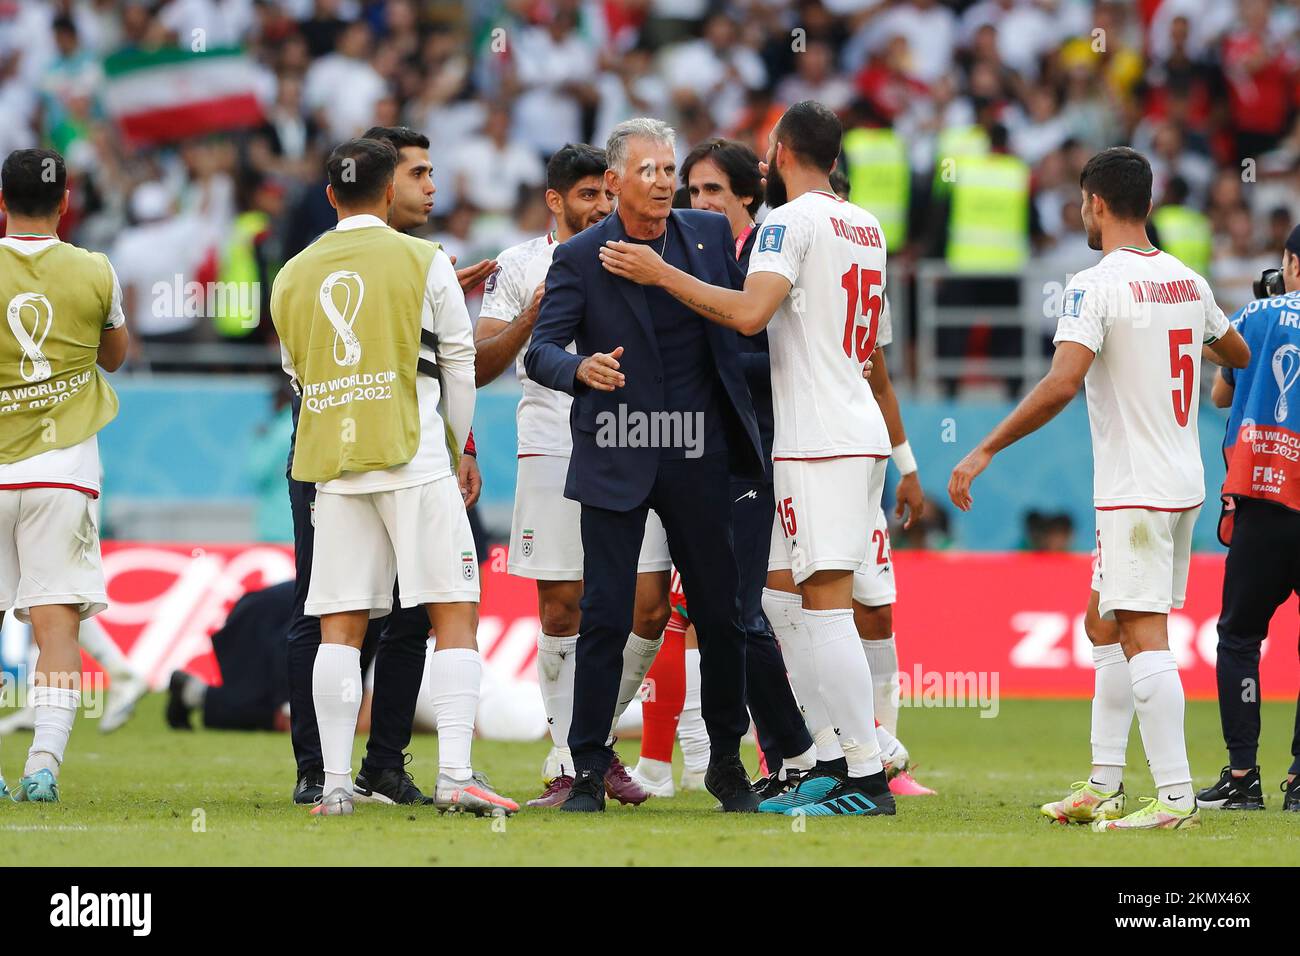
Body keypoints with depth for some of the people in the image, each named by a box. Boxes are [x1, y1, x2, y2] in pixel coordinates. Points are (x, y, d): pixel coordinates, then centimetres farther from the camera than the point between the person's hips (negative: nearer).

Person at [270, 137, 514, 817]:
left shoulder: (293, 276, 11)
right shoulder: (422, 260, 0)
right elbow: (459, 363, 6)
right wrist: (457, 451, 19)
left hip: (331, 464, 4)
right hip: (413, 457, -4)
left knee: (340, 627, 4)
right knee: (454, 614, -2)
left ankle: (335, 783, 0)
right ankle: (455, 774, -12)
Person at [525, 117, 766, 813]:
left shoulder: (710, 235, 6)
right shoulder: (579, 258, -3)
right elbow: (541, 351, -9)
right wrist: (581, 368, -29)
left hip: (697, 455, 3)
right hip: (615, 460, -3)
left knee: (719, 612, 6)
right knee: (605, 617, -4)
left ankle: (726, 762, 20)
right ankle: (589, 770, 3)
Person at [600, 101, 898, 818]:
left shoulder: (791, 220, -10)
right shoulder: (866, 228, 17)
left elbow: (749, 312, -24)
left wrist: (661, 274, -16)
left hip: (819, 439, -9)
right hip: (858, 430, 9)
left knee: (825, 605, -9)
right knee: (782, 597, 14)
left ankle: (868, 778, -12)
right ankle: (830, 762, 13)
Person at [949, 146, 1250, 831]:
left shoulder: (1096, 286, -13)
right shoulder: (1187, 280, 10)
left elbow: (1062, 383, -25)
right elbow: (1237, 355, 27)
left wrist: (984, 452, -21)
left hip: (1135, 490, -8)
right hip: (1185, 484, 8)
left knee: (1144, 636, -11)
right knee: (1105, 624, 18)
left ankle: (1175, 798, -17)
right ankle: (1104, 787, 20)